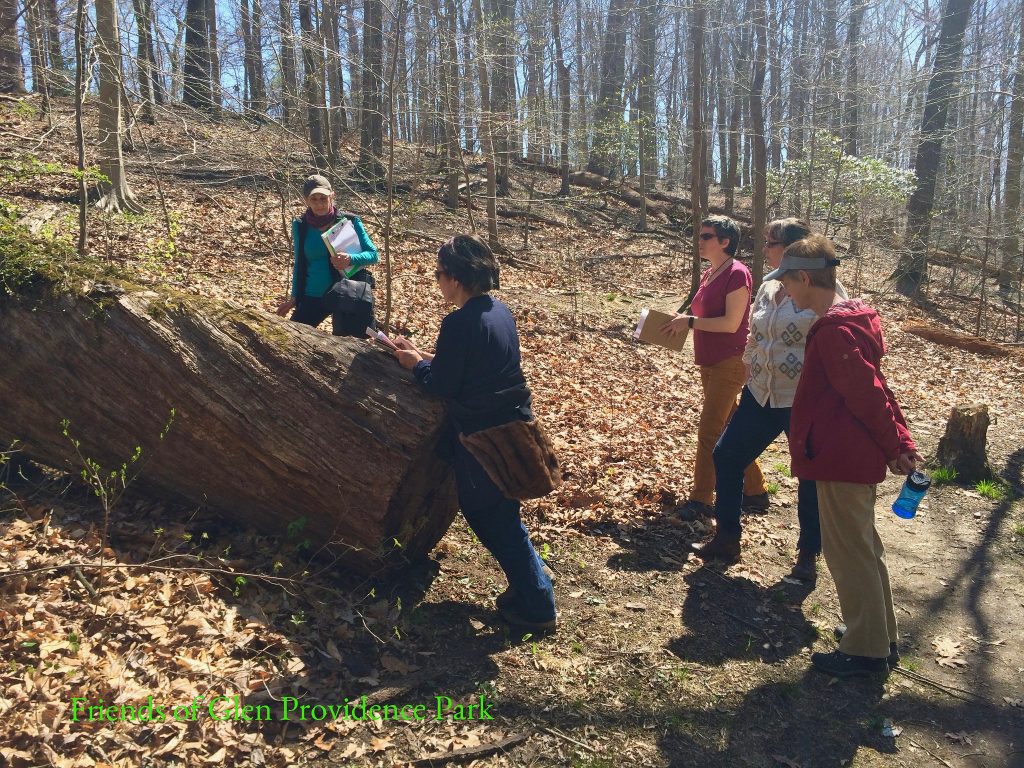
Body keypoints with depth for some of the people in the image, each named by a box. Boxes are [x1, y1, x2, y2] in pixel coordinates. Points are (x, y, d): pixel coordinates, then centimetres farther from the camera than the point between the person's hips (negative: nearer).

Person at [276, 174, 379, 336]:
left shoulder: (350, 221, -5)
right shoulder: (300, 226, 0)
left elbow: (373, 254, -6)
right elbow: (300, 264, 11)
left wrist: (351, 259, -25)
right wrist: (295, 297, 9)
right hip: (314, 297, 2)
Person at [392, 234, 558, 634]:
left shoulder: (459, 322, -20)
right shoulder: (499, 312, 7)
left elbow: (442, 387, -15)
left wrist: (416, 364, 4)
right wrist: (427, 357, 16)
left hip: (484, 436, -8)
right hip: (513, 425, 9)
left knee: (498, 522, 6)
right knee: (500, 514, 22)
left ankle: (537, 607, 14)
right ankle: (528, 585, 29)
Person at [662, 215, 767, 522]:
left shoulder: (737, 274, -15)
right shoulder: (708, 275, 11)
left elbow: (730, 323, -21)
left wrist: (690, 322, -19)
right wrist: (682, 320, 2)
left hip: (729, 363, -9)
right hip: (709, 363, 9)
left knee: (709, 432, -8)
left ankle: (701, 500, 0)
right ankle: (755, 490, 28)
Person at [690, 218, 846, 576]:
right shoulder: (767, 288, 8)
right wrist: (750, 367, 15)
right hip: (761, 395, 7)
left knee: (811, 477, 7)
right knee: (726, 456, 7)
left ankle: (808, 554, 27)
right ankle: (726, 538, 23)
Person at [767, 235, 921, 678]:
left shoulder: (834, 331, -21)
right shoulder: (853, 320, 11)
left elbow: (868, 396, -20)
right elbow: (874, 391, 12)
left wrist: (894, 448, -10)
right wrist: (902, 446, 12)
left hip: (841, 459, -10)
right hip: (859, 457, 10)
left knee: (847, 552, 2)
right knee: (863, 547, 19)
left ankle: (865, 650, 15)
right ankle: (880, 640, 32)